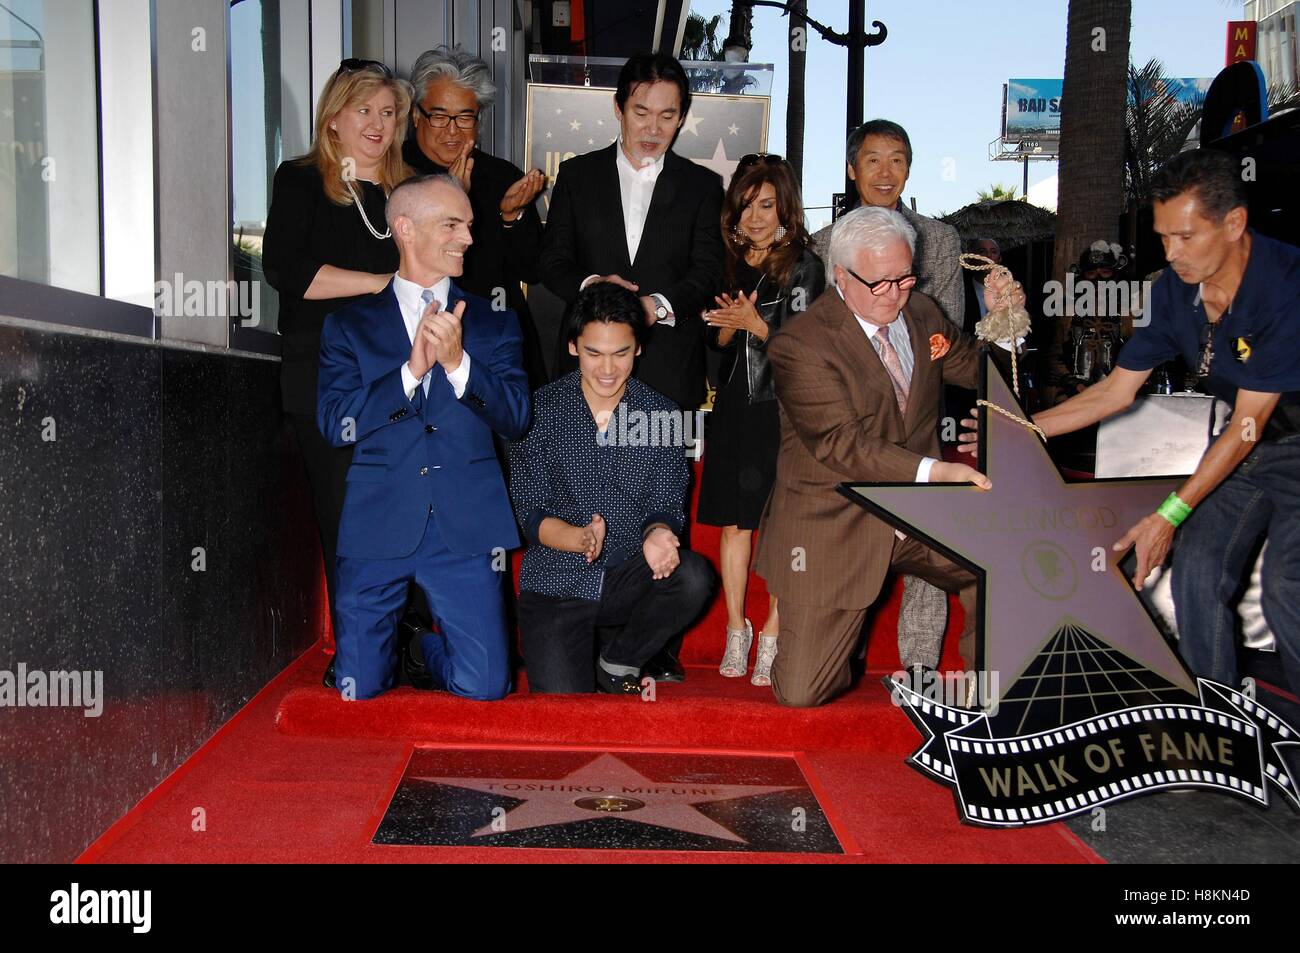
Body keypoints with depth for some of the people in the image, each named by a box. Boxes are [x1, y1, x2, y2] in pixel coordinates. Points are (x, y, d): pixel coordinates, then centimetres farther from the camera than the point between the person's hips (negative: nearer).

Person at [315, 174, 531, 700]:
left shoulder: (493, 321, 12)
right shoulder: (349, 325, 10)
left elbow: (515, 416, 0)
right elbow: (335, 423, -3)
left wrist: (457, 361, -15)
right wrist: (411, 370, -14)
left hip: (466, 527, 1)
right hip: (379, 524, 0)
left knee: (486, 687, -5)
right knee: (358, 692, 0)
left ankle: (425, 653, 27)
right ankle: (391, 652, 34)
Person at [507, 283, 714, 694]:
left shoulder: (663, 416, 1)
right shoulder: (540, 410, -4)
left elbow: (666, 506, 1)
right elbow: (529, 512, -5)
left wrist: (657, 534, -24)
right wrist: (579, 538, -26)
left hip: (628, 579, 2)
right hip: (555, 582, -2)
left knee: (693, 575, -28)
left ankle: (617, 664, -1)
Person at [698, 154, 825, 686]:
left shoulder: (803, 264, -2)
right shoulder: (730, 262, 11)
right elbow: (716, 340, 14)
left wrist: (755, 324, -17)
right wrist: (731, 325, -6)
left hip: (784, 407, -4)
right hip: (735, 406, 5)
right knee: (734, 522, 8)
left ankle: (772, 637, 7)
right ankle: (737, 630, 19)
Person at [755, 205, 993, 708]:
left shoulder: (921, 314, 6)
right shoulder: (800, 344, -17)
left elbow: (976, 369, 18)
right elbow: (840, 444, -26)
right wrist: (933, 471, -37)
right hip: (834, 529, -5)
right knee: (800, 692, -4)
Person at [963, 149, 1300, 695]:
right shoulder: (1175, 289, -9)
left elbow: (1248, 425, -25)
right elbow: (1115, 391, -1)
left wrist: (1169, 516, -26)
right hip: (1245, 445, 6)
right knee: (1196, 571, -4)